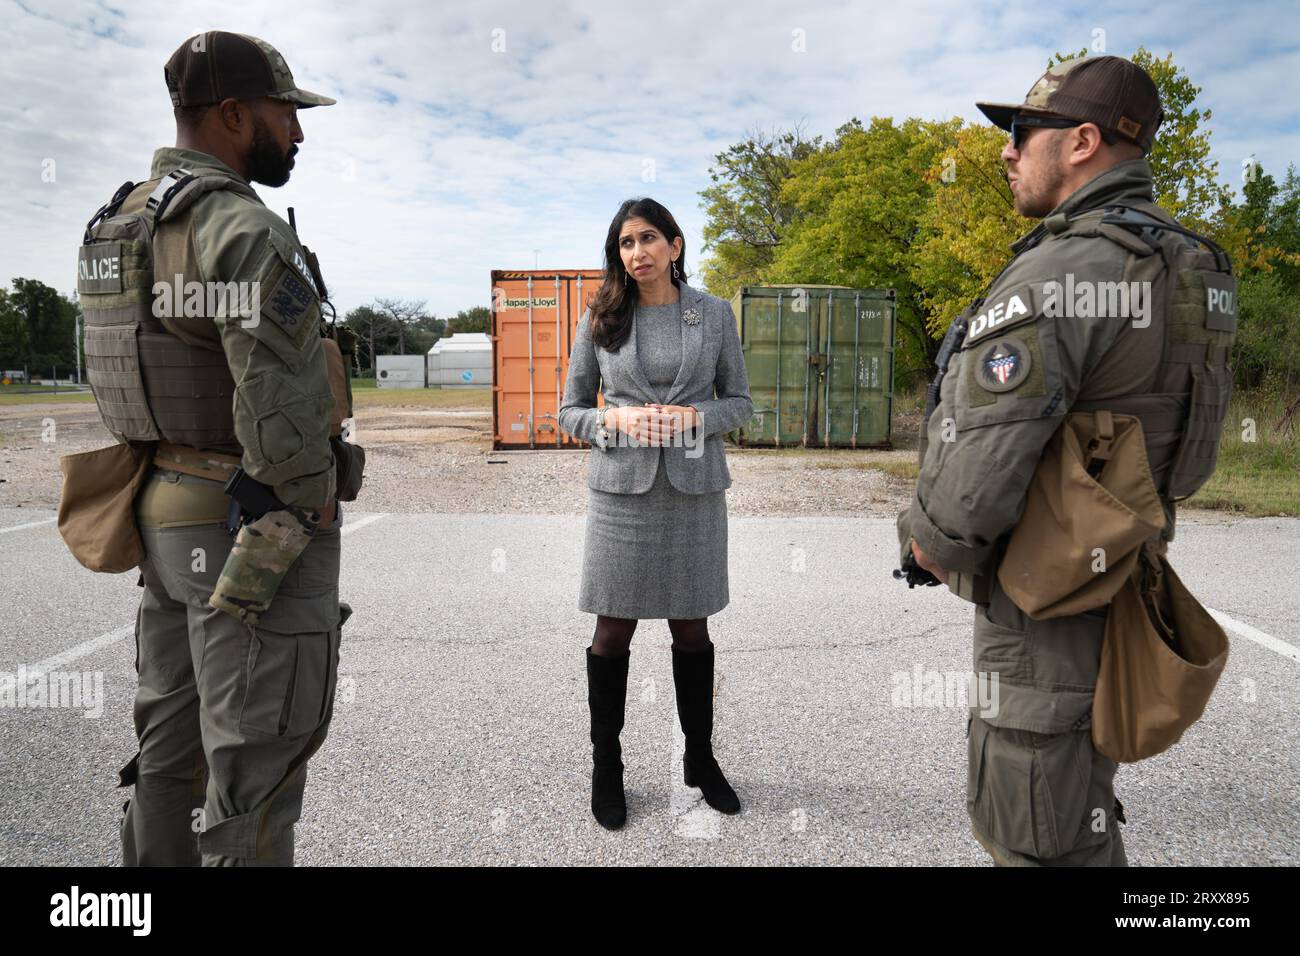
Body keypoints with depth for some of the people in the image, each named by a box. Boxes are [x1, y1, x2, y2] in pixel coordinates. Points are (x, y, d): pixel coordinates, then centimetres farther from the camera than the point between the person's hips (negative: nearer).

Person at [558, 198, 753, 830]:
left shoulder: (713, 314, 4)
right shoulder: (600, 320, 3)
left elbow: (740, 403, 7)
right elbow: (570, 411, 6)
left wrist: (695, 415, -12)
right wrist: (617, 420, -14)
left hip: (694, 488, 1)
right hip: (621, 488, 0)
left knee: (692, 630, 11)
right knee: (613, 633, 6)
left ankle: (700, 758, 30)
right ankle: (605, 770, 23)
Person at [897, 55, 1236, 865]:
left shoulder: (1059, 272, -23)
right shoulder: (1178, 266, 9)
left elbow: (976, 470, -31)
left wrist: (930, 542, -10)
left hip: (1043, 607, -10)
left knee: (1038, 838, 6)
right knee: (1080, 814, 25)